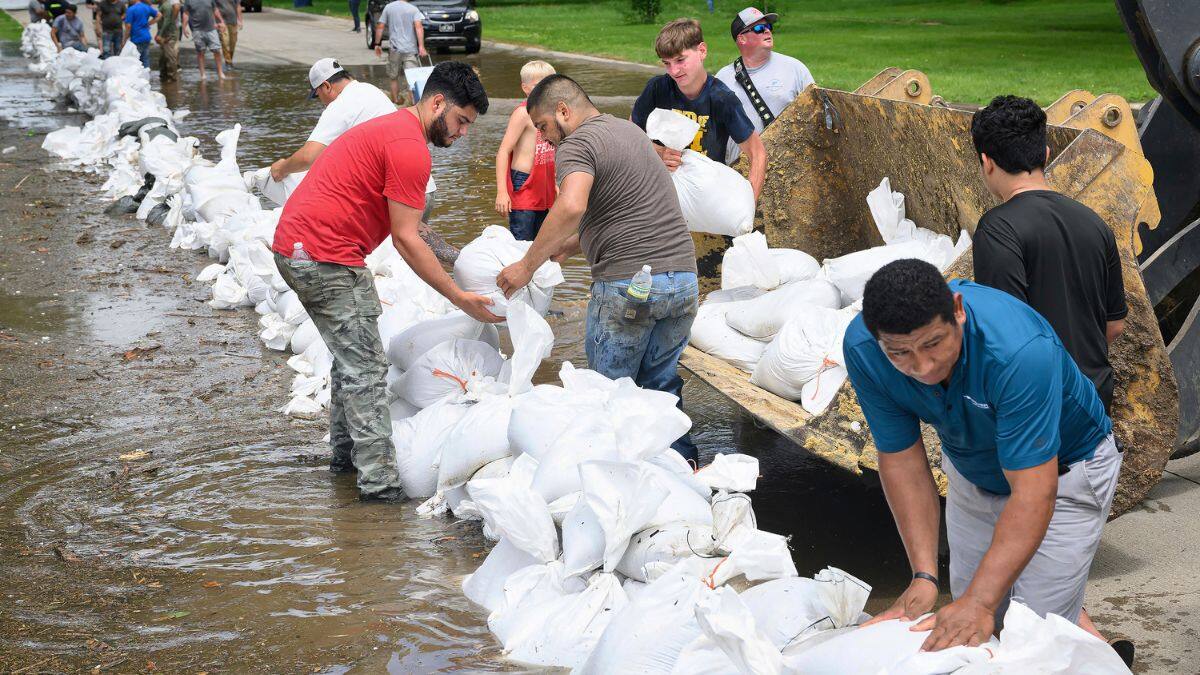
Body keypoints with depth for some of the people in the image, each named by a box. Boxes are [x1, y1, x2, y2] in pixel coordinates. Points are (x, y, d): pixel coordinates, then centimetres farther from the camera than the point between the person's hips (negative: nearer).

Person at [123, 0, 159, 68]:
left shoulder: (131, 10, -13)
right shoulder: (147, 7, 6)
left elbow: (128, 26, -14)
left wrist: (125, 39, -5)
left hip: (136, 39, -7)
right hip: (147, 38, 7)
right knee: (146, 60, 10)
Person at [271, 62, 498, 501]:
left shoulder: (389, 128, 19)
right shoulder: (410, 147, -14)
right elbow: (406, 240, -16)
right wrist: (460, 299, -13)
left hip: (295, 247, 11)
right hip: (326, 256, -11)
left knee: (352, 357, 20)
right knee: (366, 369, -8)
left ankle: (346, 451, 31)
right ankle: (380, 481, -6)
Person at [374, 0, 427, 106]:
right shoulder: (413, 9, 0)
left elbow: (380, 27, 4)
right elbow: (418, 27, -13)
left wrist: (377, 44, 13)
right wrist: (421, 46, -18)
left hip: (394, 49, 2)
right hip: (410, 49, -2)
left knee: (393, 76, 17)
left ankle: (396, 99, 22)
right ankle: (411, 100, -13)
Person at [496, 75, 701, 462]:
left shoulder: (577, 145, -8)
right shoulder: (629, 130, 21)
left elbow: (571, 207, -28)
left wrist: (528, 264, -22)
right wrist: (570, 246, 23)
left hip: (628, 283, -8)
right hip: (683, 275, 8)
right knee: (662, 386, 16)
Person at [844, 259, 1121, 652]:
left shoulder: (1021, 350, -41)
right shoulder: (862, 349, -26)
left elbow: (1032, 493, -40)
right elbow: (902, 460, -18)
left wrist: (981, 603, -47)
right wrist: (923, 576, -26)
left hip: (1062, 469, -4)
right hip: (972, 470, 5)